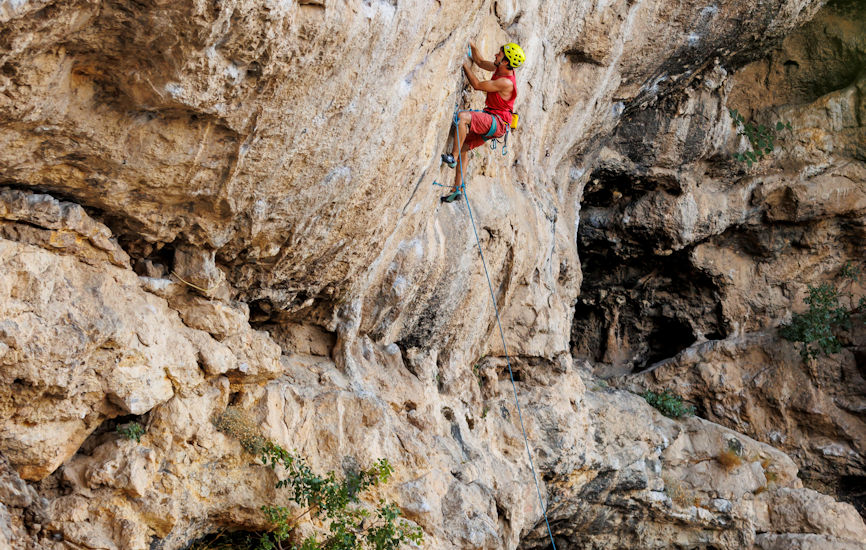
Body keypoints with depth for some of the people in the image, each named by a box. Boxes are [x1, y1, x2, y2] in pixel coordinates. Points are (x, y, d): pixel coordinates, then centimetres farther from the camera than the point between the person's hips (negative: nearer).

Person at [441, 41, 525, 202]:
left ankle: (453, 157, -27)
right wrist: (472, 47, 11)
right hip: (490, 122, 10)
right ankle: (456, 189, 14)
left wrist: (466, 66, -9)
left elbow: (477, 85, -17)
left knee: (462, 116, -31)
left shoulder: (506, 82, -23)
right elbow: (480, 62, 22)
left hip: (497, 122, -10)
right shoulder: (500, 68, 5)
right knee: (462, 147, 10)